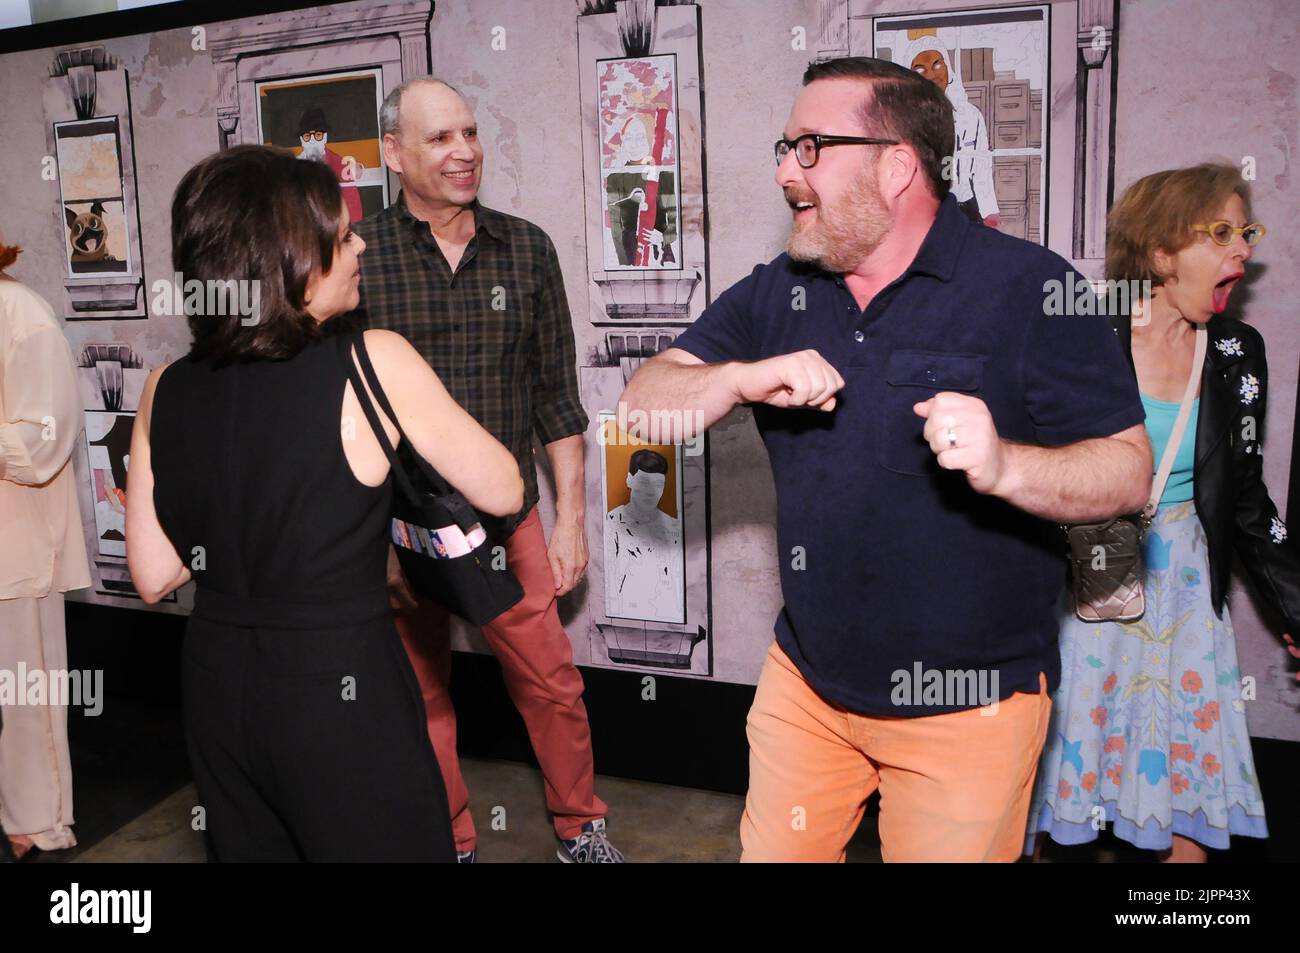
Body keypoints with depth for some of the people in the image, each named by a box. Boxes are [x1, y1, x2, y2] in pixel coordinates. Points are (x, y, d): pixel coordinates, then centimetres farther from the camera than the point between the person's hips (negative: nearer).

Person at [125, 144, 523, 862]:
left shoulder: (165, 390, -3)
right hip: (340, 690, -6)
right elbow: (502, 492, -9)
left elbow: (152, 577, 2)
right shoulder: (373, 364, -18)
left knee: (254, 847, 25)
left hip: (214, 687, 6)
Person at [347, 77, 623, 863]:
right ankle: (453, 843, 36)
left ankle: (582, 829, 33)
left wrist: (571, 518, 3)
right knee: (424, 696, 14)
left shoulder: (527, 248, 1)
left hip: (511, 517, 2)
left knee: (554, 685, 9)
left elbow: (556, 394, 4)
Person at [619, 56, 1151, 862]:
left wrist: (1005, 466, -33)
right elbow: (644, 407, -1)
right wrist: (743, 378, -21)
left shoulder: (1031, 289, -11)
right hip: (806, 679, 5)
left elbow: (1128, 472, -13)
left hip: (968, 702, -4)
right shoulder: (774, 295, 4)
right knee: (773, 850, 16)